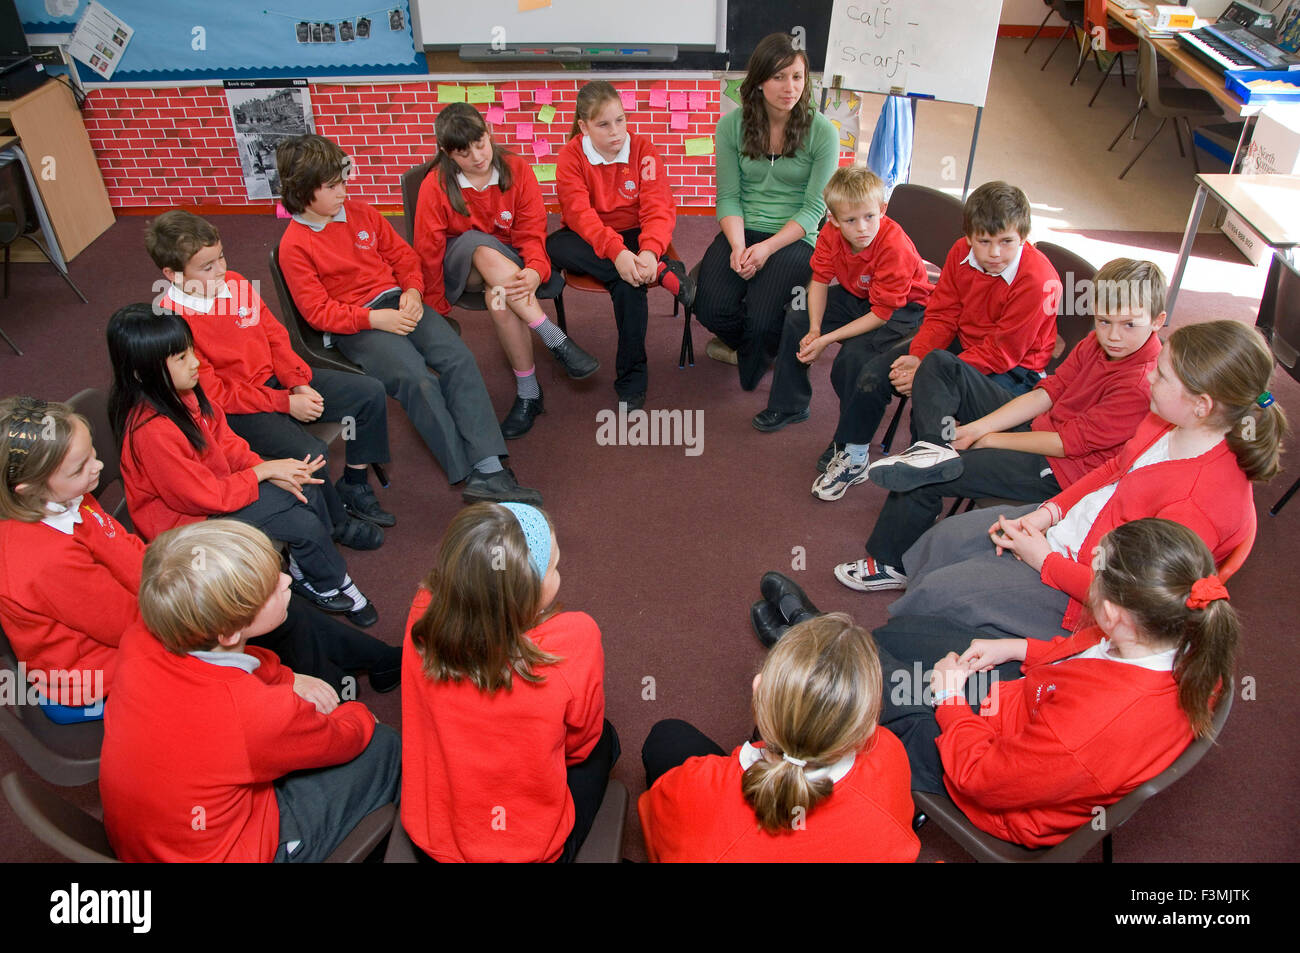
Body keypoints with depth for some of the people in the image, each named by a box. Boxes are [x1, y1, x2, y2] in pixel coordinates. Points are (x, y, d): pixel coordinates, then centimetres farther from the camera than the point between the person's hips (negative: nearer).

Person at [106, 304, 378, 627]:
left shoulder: (182, 393, -7)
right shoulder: (152, 431, -33)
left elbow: (226, 442, 3)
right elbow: (204, 497, -26)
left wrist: (272, 470, -11)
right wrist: (264, 471, -18)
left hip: (216, 489, 8)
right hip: (189, 520, -8)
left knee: (307, 489, 1)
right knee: (304, 524, -11)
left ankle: (305, 570, 18)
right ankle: (334, 584, 16)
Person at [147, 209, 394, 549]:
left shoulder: (234, 283, 0)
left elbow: (274, 335, 8)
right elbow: (215, 394, -20)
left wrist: (299, 384, -6)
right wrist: (286, 404, -20)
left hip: (276, 380, 8)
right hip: (234, 410, -7)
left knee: (371, 392, 0)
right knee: (310, 453, -30)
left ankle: (354, 487, 13)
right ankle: (337, 522, 0)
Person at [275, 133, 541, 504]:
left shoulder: (359, 212, 10)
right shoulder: (294, 246, -5)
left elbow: (401, 254, 17)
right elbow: (317, 311, -10)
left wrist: (413, 291, -3)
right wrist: (374, 318, -18)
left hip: (397, 302, 5)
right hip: (353, 326, -5)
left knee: (459, 359, -19)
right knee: (417, 379, -29)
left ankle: (489, 470, -28)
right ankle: (469, 475, -24)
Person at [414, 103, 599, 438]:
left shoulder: (516, 170, -8)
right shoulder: (436, 186, -12)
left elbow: (532, 231, -9)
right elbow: (428, 252, -6)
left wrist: (535, 272, -30)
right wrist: (436, 307, -2)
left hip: (508, 262, 1)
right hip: (459, 267, -1)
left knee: (499, 297, -37)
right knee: (481, 245, -37)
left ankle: (528, 392, -25)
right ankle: (557, 341, -38)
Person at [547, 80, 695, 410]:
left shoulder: (643, 149, -6)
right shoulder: (571, 156, -7)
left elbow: (659, 208, -14)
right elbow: (580, 213, -19)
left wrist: (649, 251, -36)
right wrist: (616, 251, -37)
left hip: (635, 237, -1)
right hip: (591, 241, 2)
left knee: (629, 284, -34)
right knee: (554, 245, -31)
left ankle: (631, 385, -21)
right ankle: (663, 274, -33)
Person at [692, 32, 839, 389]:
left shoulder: (821, 131, -7)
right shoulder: (732, 125, 0)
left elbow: (814, 208, -6)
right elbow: (728, 196, 1)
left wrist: (767, 247, -19)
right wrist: (738, 246, -16)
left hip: (796, 237, -2)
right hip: (742, 230, 3)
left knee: (760, 323, -23)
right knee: (711, 309, -21)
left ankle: (748, 361, 17)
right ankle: (749, 344, 17)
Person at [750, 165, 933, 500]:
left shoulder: (894, 246, -35)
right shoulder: (831, 234, -18)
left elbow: (881, 314, -31)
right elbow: (820, 280, -6)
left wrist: (827, 339, -31)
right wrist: (814, 329, -20)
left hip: (905, 307, -7)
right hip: (856, 296, 8)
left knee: (854, 356, -30)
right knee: (797, 318, 6)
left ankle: (854, 457, -19)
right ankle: (789, 405, 24)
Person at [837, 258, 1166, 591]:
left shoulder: (1143, 385, -25)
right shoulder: (1098, 342, -1)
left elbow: (1067, 443, -21)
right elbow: (1046, 393, 1)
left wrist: (987, 440, -13)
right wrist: (976, 428, -11)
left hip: (1061, 468, -9)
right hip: (1037, 425, 9)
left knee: (922, 482, -18)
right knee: (939, 365, 7)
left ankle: (890, 564, 3)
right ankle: (938, 447, -16)